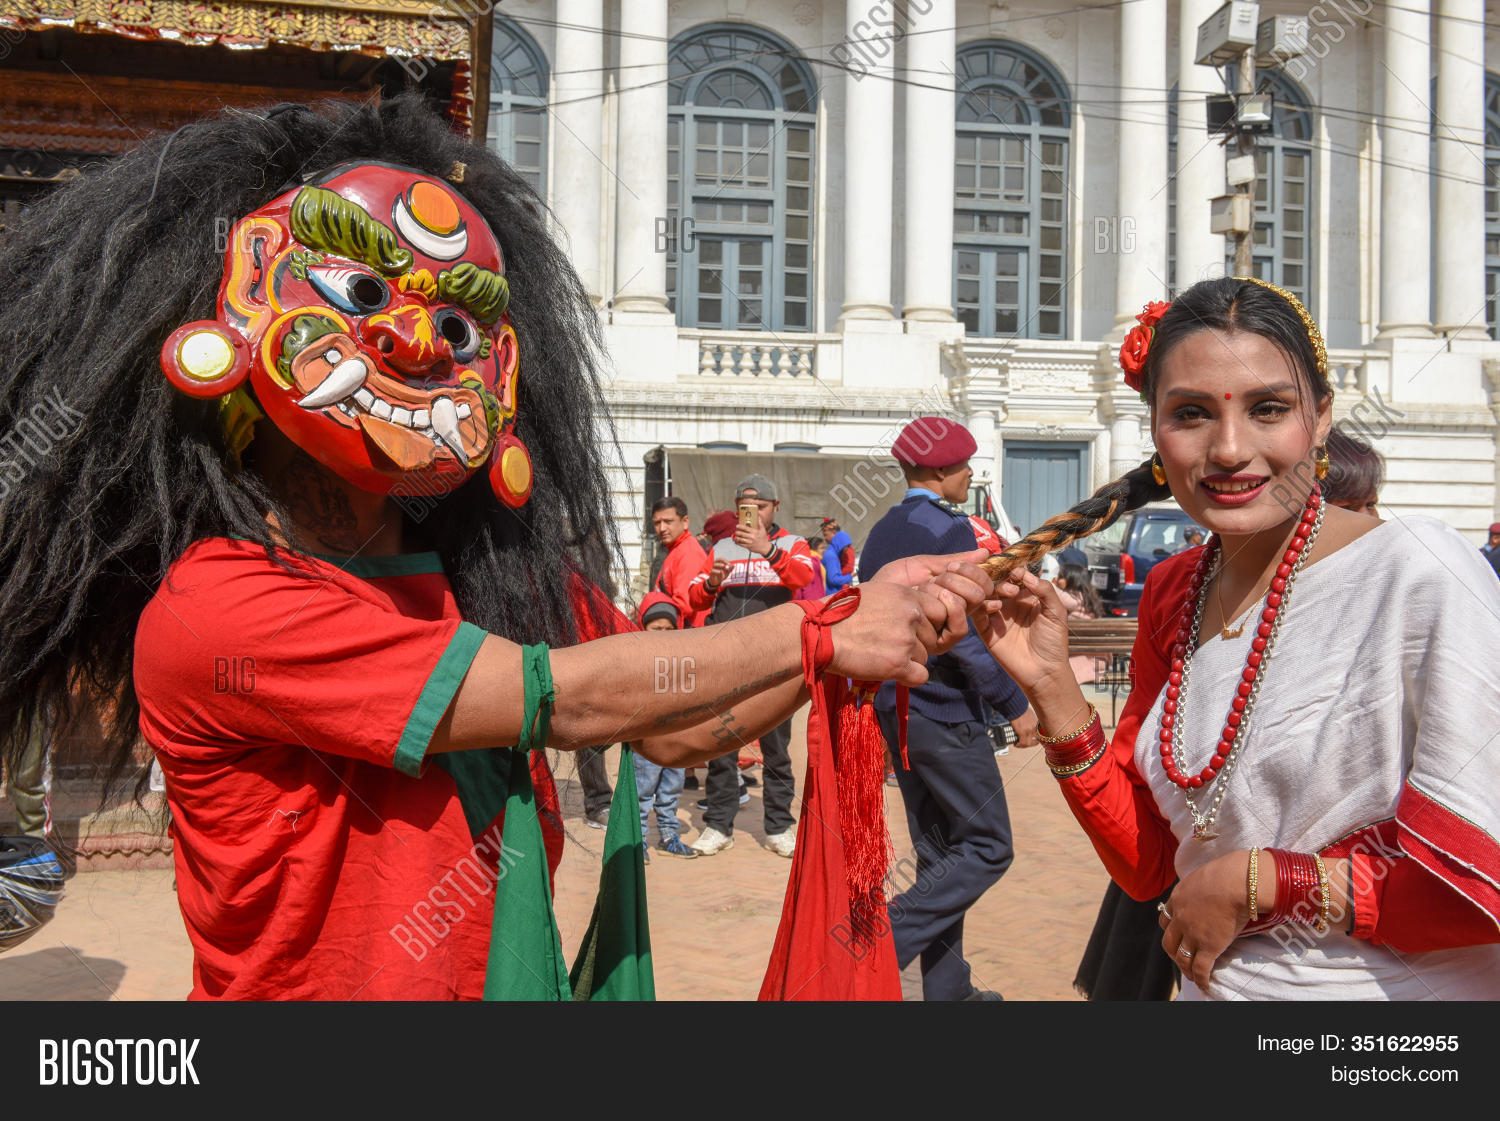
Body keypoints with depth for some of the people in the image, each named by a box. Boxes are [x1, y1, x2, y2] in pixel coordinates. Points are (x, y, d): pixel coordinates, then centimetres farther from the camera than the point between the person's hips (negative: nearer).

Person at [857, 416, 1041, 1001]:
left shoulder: (880, 533, 12)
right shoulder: (949, 529, -14)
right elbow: (965, 633, -21)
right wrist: (1017, 704, -15)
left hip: (895, 711, 9)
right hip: (944, 715, -9)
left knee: (940, 853, 15)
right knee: (988, 848, 1)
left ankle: (947, 984, 21)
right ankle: (883, 938, -9)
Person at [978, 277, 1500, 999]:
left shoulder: (1418, 573, -20)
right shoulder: (1170, 593, -3)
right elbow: (1147, 865, -2)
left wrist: (1256, 880, -17)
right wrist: (1050, 688, -12)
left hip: (1390, 988, -4)